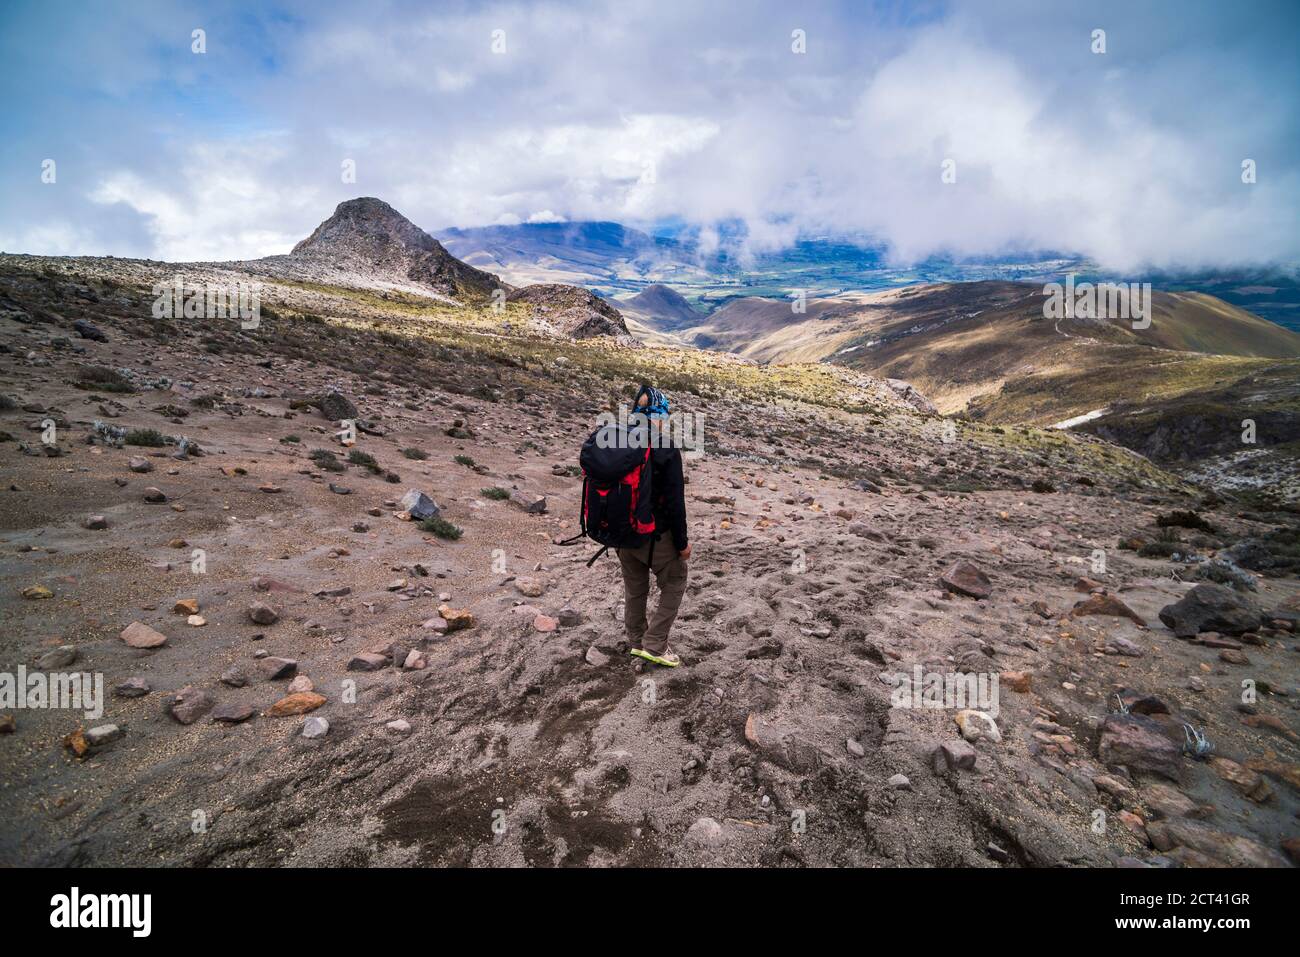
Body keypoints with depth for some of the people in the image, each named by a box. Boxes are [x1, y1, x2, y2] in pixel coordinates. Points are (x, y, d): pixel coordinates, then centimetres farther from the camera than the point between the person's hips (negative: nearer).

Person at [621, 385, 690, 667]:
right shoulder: (666, 452, -21)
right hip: (655, 535, -6)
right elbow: (674, 503, -20)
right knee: (674, 584, 14)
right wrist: (682, 542, -8)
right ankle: (654, 645, 15)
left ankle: (637, 641, 37)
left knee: (634, 587, 22)